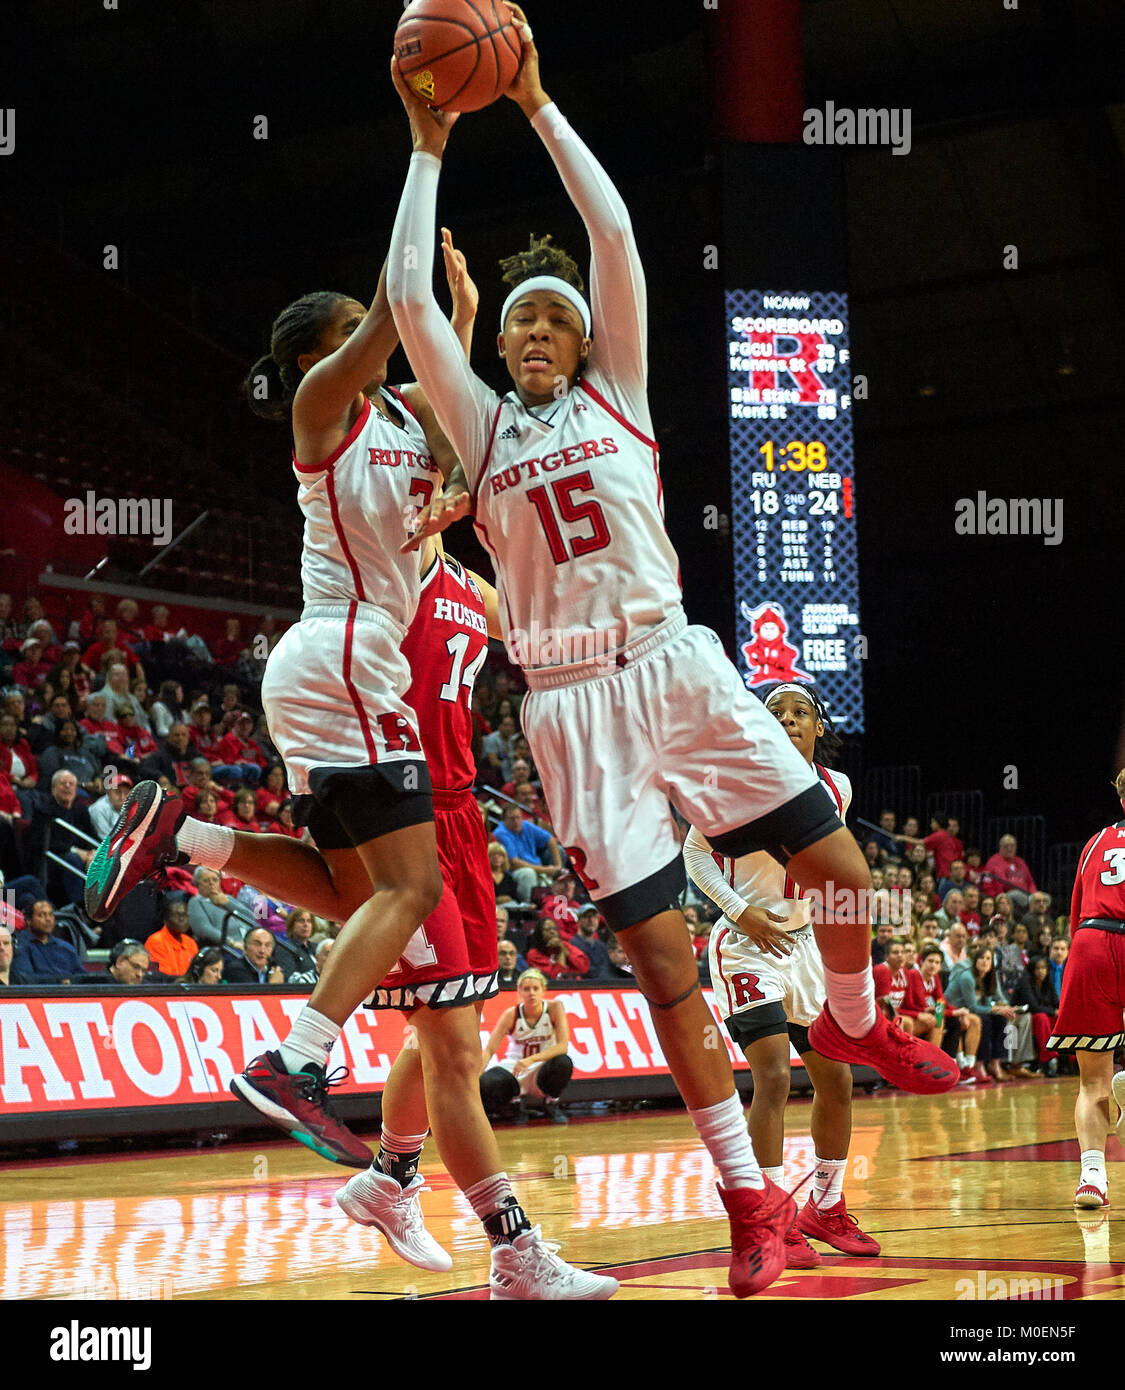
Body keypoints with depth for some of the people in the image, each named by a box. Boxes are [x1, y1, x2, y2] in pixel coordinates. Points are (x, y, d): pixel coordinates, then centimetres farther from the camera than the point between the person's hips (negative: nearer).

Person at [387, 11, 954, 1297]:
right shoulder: (482, 428, 12)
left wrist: (539, 107, 3)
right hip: (572, 699, -1)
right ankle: (750, 1202, 0)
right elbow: (408, 298, 3)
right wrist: (428, 151, 6)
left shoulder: (615, 393, 13)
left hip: (675, 662, 1)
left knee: (835, 866, 1)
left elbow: (615, 235, 3)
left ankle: (852, 1023, 34)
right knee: (662, 956, -7)